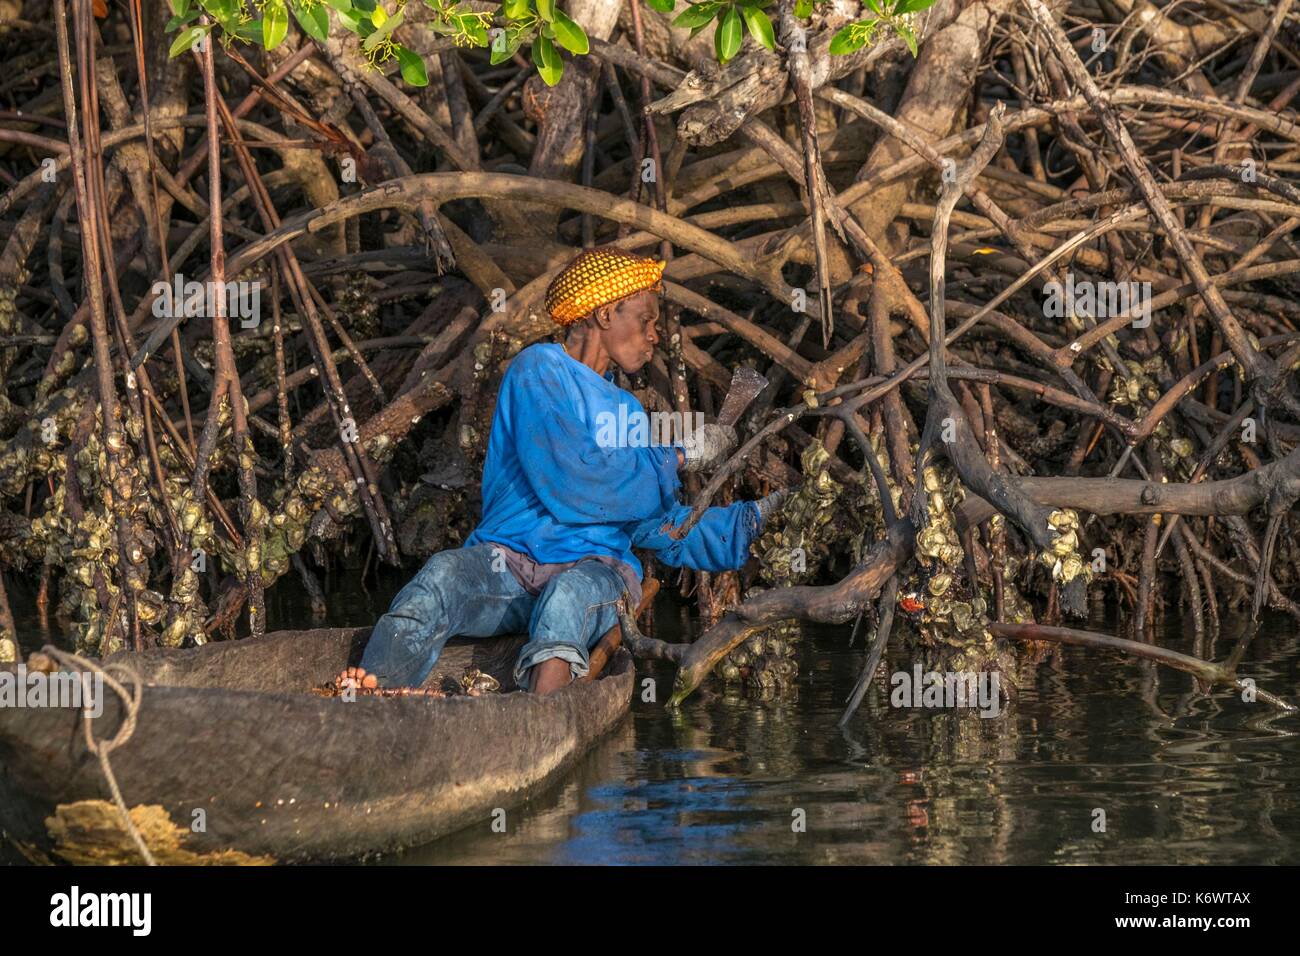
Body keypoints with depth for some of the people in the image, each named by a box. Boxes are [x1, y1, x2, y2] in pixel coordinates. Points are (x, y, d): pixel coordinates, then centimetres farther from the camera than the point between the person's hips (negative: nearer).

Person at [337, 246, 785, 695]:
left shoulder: (626, 412, 28)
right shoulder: (539, 370, 6)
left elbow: (664, 529, 25)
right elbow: (571, 485, -8)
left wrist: (756, 520, 16)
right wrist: (676, 460, 2)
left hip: (597, 571, 3)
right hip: (507, 558, -3)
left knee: (570, 594, -35)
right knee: (445, 574, -36)